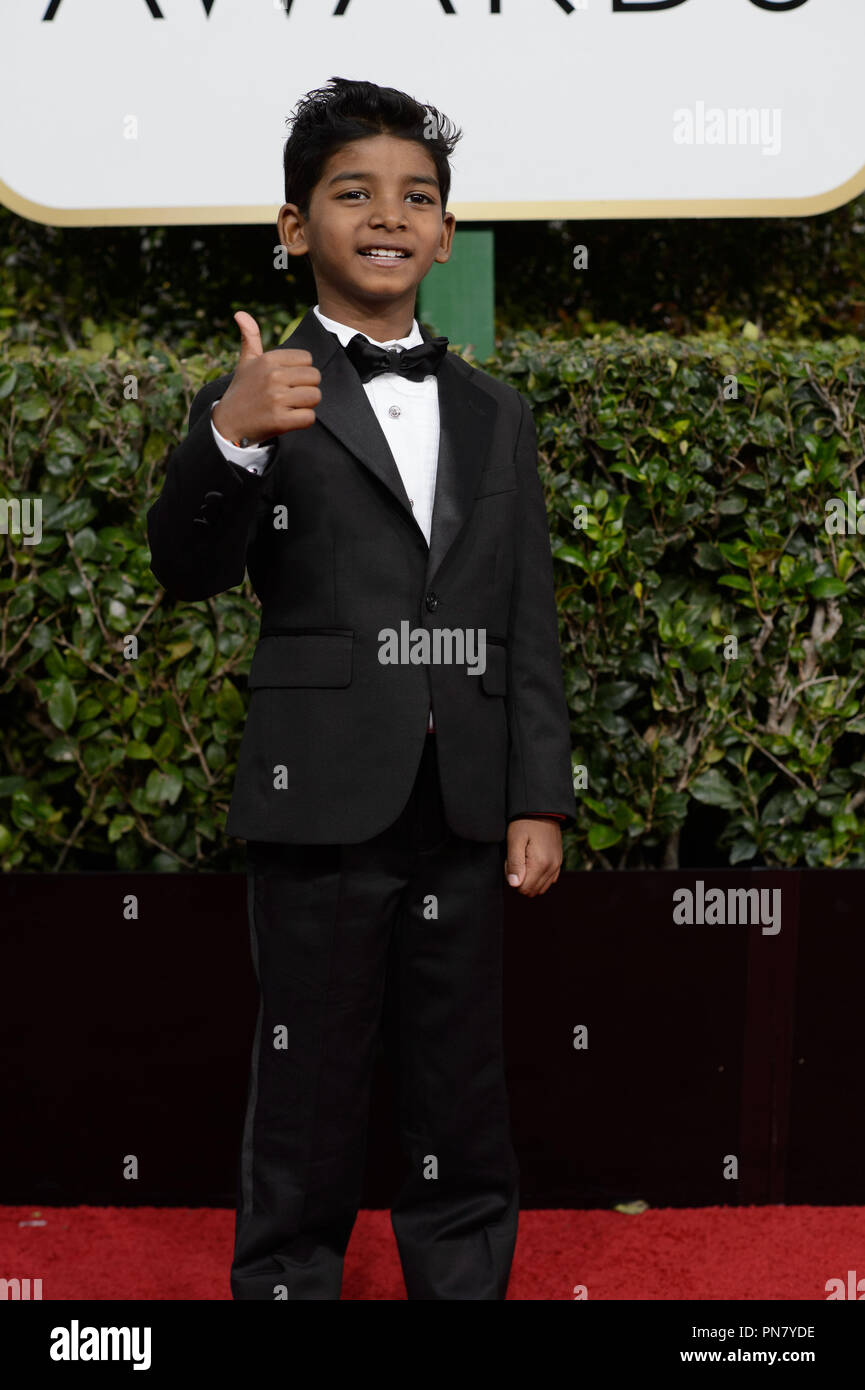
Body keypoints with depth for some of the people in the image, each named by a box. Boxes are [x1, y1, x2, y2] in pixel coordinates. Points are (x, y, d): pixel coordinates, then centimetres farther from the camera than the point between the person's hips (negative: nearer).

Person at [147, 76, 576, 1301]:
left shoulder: (497, 414, 13)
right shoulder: (259, 399, 0)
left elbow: (529, 624, 10)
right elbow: (190, 571, -12)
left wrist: (540, 798, 3)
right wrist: (230, 440, -31)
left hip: (466, 811, 4)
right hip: (323, 800, -3)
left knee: (464, 1096, 13)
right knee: (310, 1099, 7)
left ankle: (468, 1279, 28)